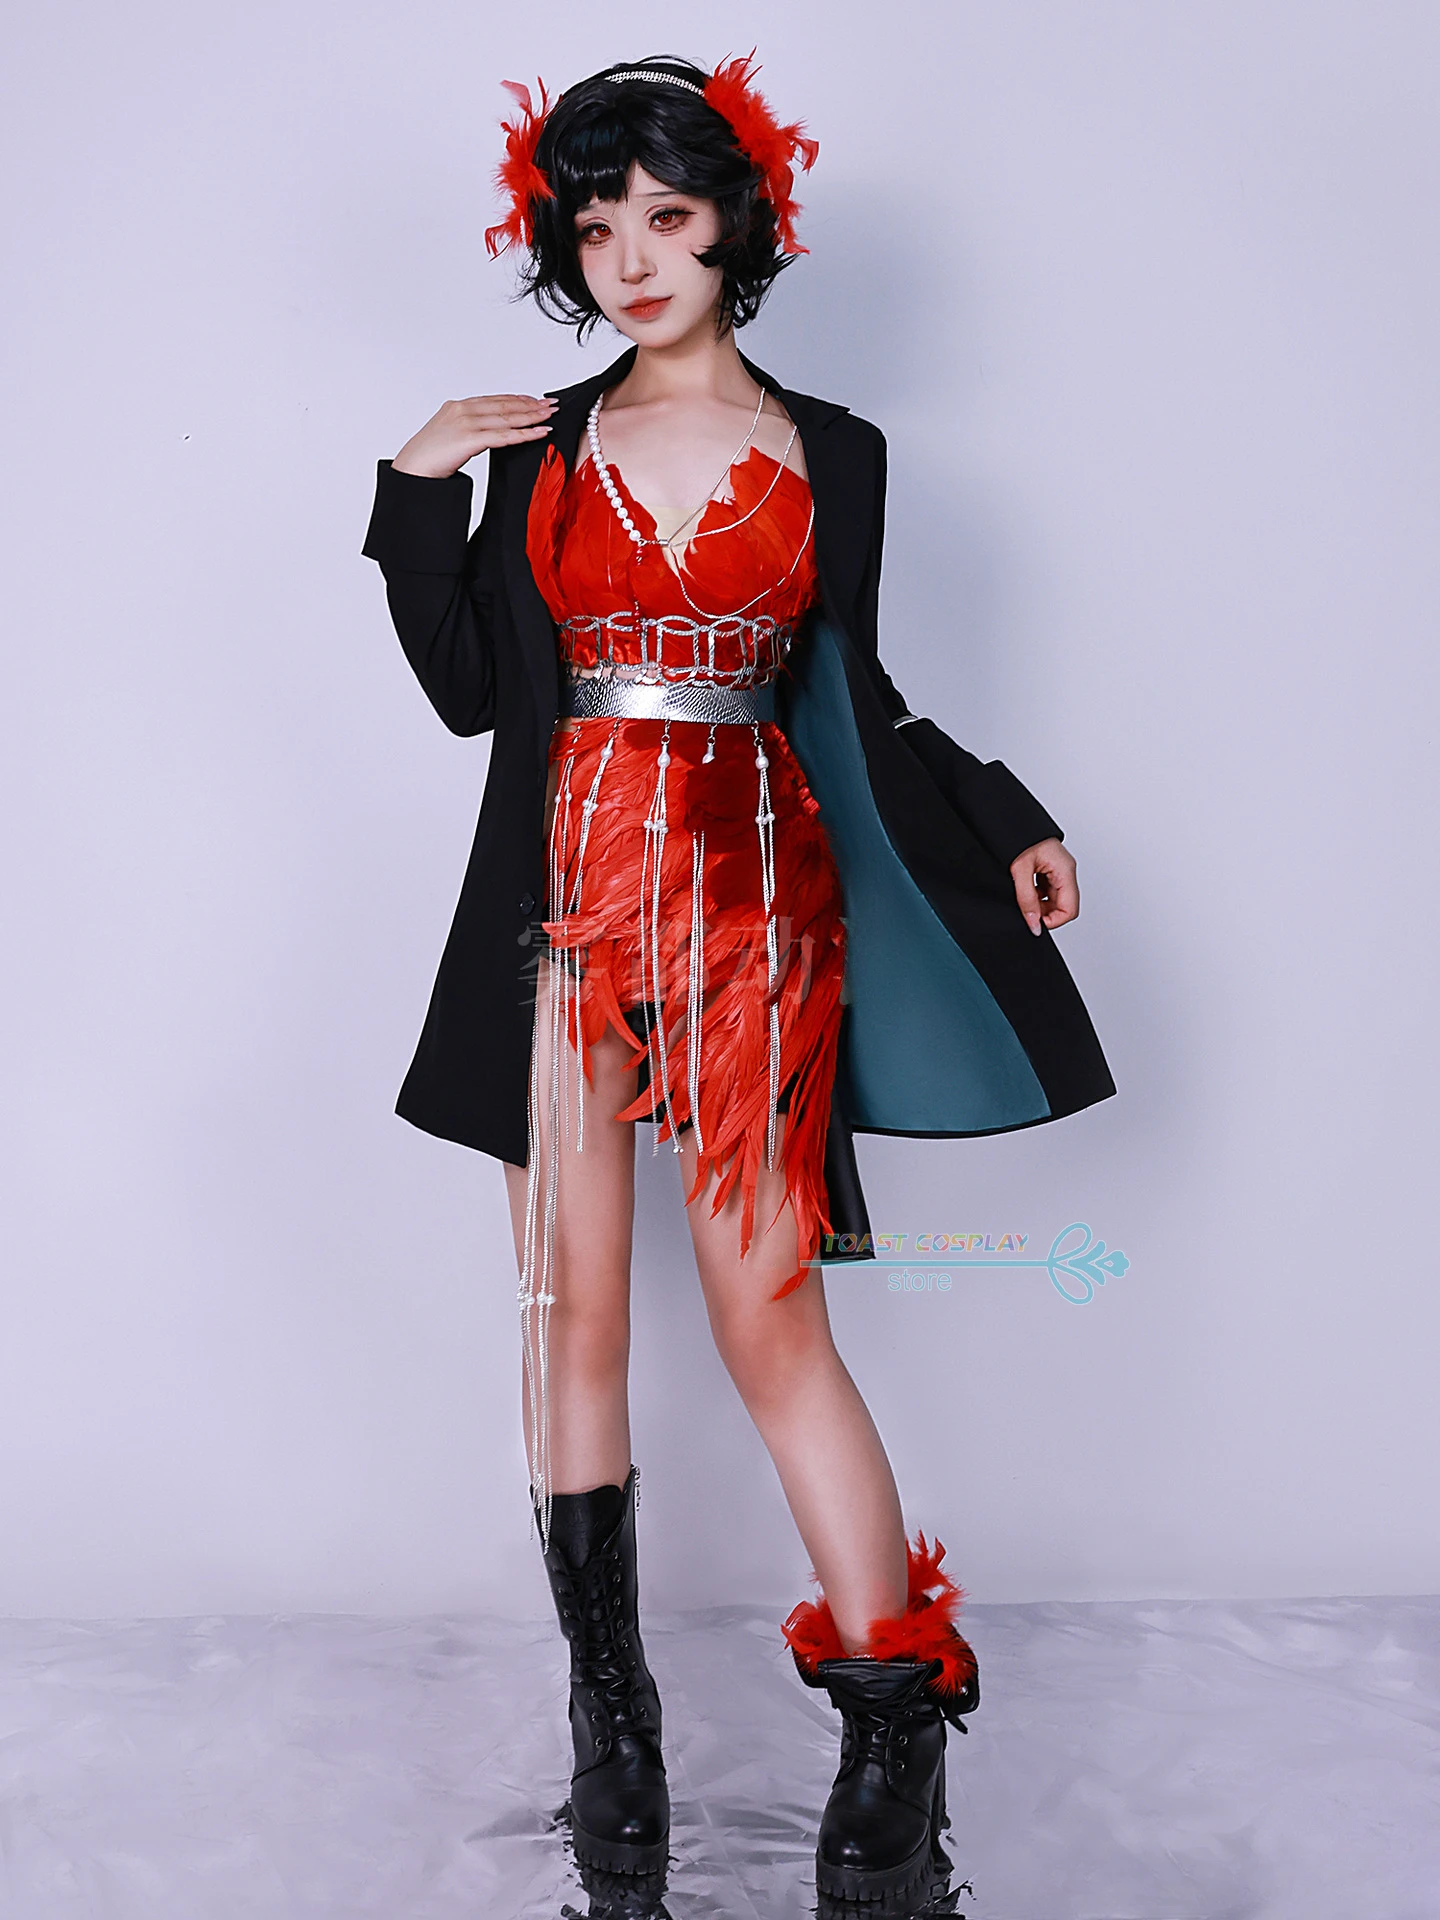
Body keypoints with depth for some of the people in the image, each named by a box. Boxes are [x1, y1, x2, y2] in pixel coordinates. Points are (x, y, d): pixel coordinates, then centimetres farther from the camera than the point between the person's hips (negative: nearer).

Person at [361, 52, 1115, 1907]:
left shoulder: (830, 455, 10)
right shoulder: (538, 447, 12)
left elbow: (855, 696, 15)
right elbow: (468, 691, 8)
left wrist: (1004, 823, 5)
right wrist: (418, 492, 1)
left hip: (754, 898, -2)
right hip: (569, 892, 2)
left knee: (767, 1308, -8)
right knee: (571, 1306, 3)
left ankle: (900, 1721, 3)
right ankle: (608, 1703, 16)